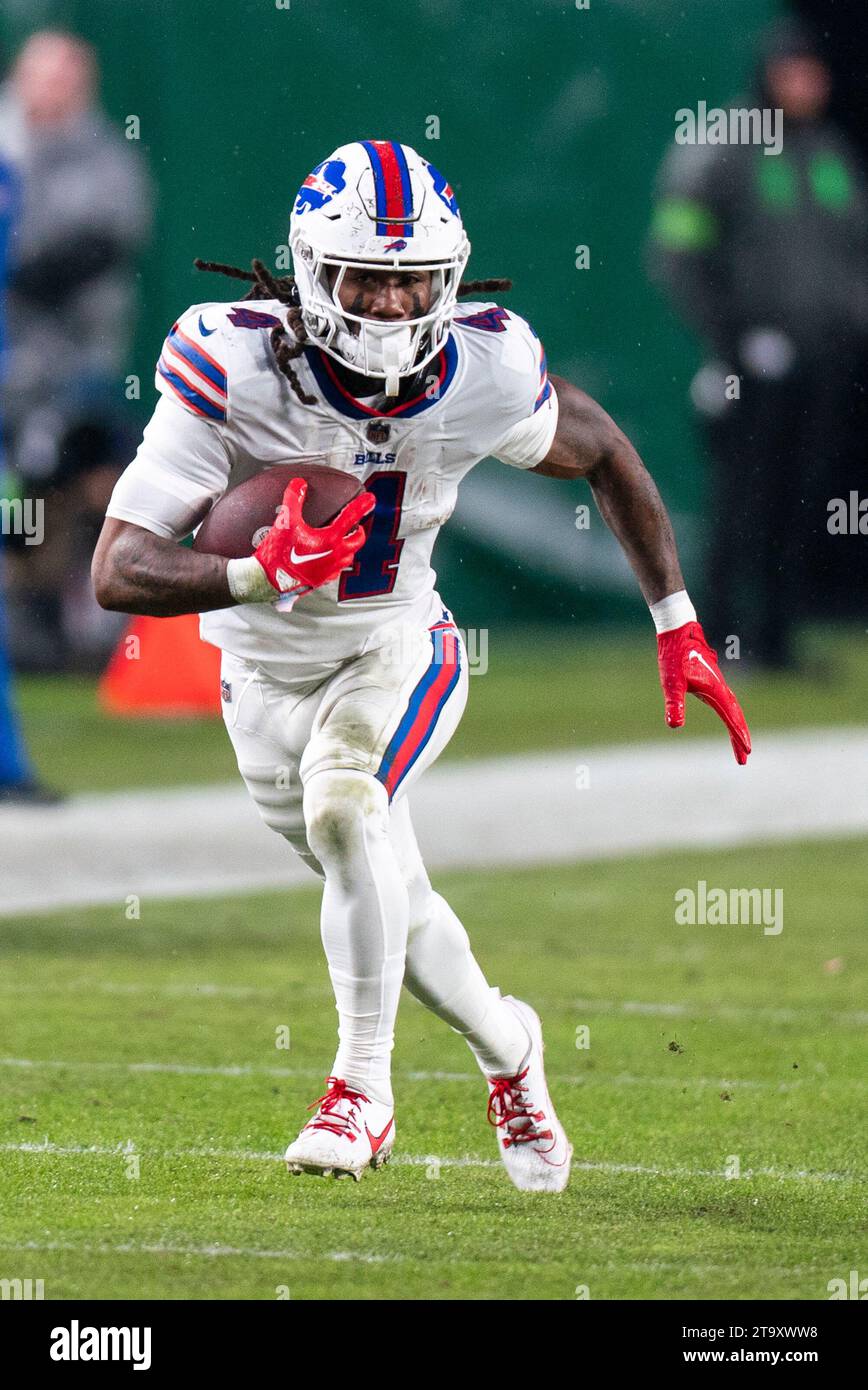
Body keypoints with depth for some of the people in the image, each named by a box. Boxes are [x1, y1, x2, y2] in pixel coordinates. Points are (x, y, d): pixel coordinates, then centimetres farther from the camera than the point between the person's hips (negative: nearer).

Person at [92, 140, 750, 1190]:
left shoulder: (483, 372, -23)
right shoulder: (232, 367, -31)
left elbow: (603, 455, 0)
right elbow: (118, 572, -33)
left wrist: (679, 630, 0)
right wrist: (259, 575, -52)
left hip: (397, 651, -1)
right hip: (266, 673, 1)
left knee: (344, 808, -32)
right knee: (387, 903, 15)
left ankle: (362, 1090, -20)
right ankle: (506, 1047, 46)